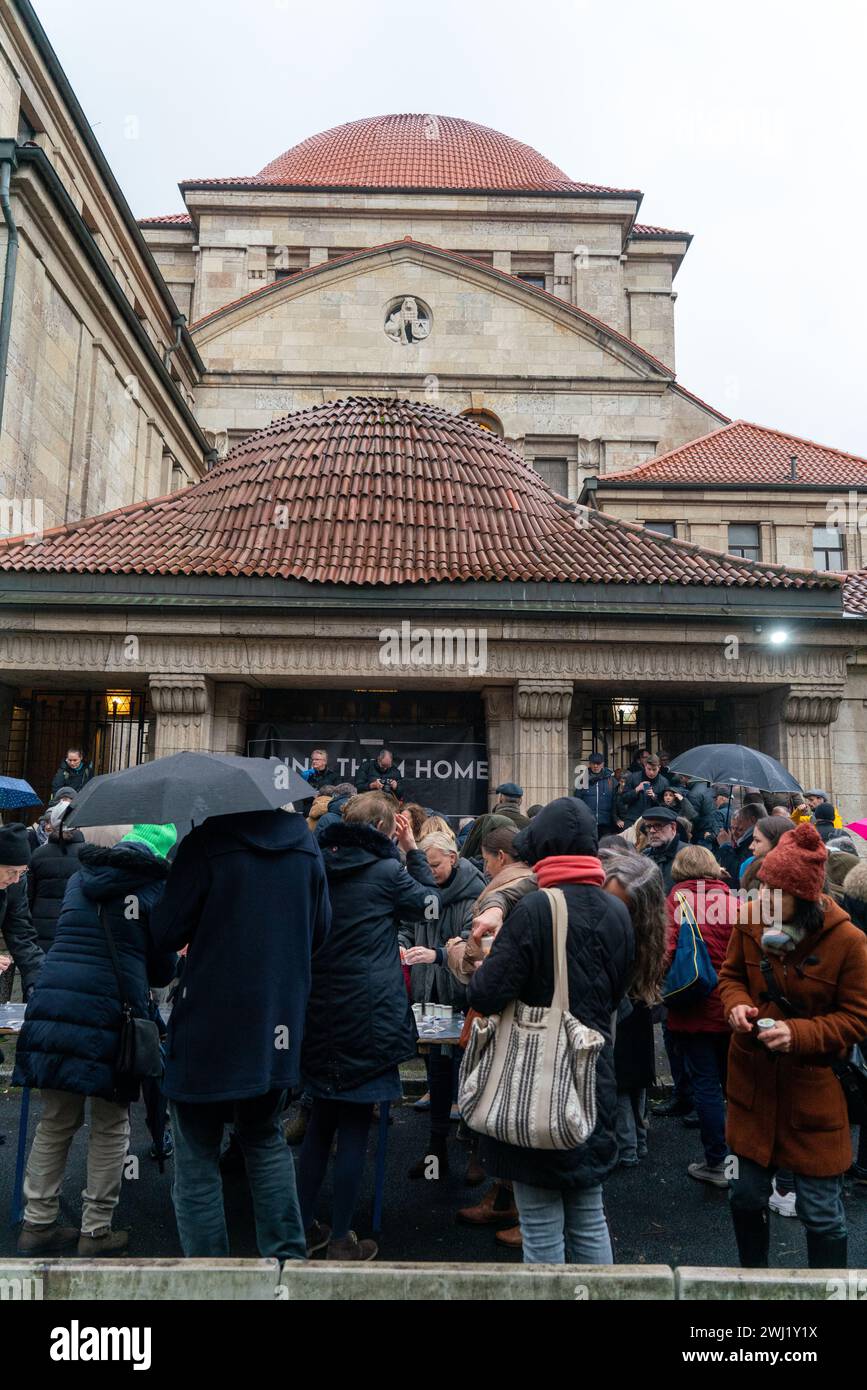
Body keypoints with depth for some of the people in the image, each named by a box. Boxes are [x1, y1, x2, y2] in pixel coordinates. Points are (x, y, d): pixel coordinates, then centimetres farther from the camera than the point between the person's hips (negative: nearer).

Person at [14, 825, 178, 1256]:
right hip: (109, 1013, -5)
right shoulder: (155, 889, 2)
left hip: (51, 1006, 5)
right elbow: (163, 970, 7)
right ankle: (96, 1231, 18)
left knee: (55, 1121, 17)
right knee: (110, 1127, 10)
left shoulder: (79, 879, 16)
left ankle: (37, 1223, 26)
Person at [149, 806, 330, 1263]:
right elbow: (319, 932, 7)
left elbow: (165, 936, -10)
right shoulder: (304, 842, 0)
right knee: (265, 1139, 23)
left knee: (196, 1156, 11)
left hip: (210, 1028, -5)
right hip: (277, 1025, 5)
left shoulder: (206, 841, -15)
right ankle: (288, 1253, 25)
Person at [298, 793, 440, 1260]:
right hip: (367, 1017, -6)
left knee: (321, 1122, 19)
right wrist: (412, 849, 9)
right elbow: (429, 903, 6)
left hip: (319, 1013, 6)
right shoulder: (386, 871, -12)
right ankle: (340, 1240, 17)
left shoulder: (319, 866, 3)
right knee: (354, 1127, 6)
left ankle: (305, 1226, 29)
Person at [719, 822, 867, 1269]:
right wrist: (737, 1004, -14)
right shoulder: (750, 921, -8)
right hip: (753, 1082, 3)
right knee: (746, 1195, 16)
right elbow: (730, 976, 7)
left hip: (813, 1090, -3)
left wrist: (799, 1034, -23)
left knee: (821, 1211, 10)